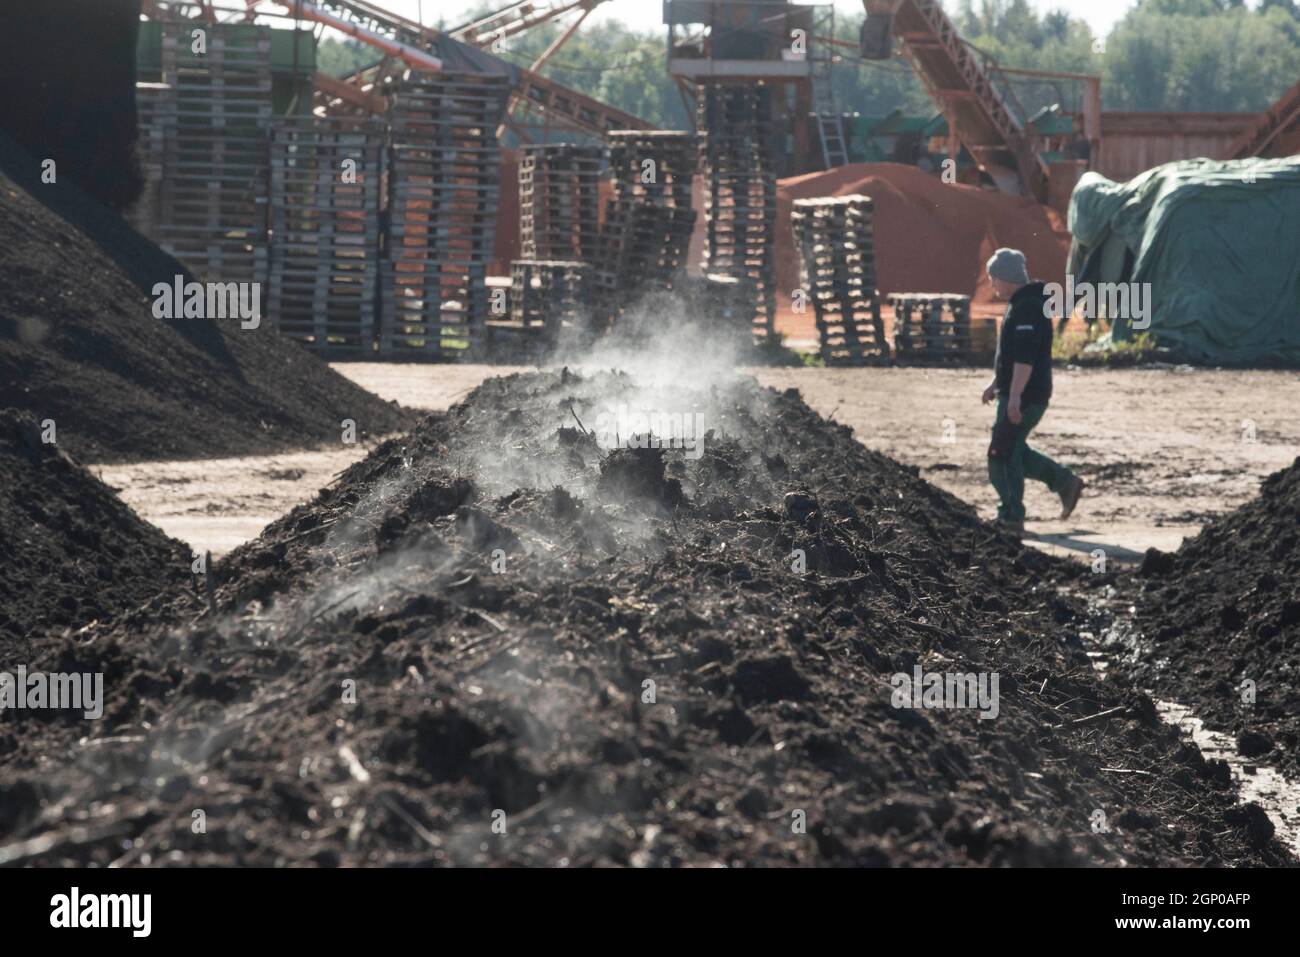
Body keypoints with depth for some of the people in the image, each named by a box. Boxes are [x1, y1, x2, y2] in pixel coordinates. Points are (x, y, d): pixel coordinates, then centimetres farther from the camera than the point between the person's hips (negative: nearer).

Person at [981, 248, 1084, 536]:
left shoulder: (1027, 308, -18)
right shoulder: (1021, 305, 16)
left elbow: (1024, 356, -27)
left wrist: (1015, 394, -31)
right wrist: (997, 383, 29)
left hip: (1023, 396, -10)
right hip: (1015, 394, 10)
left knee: (1002, 453, -6)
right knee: (1013, 451, 18)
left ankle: (1011, 518, -3)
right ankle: (1065, 482, 22)